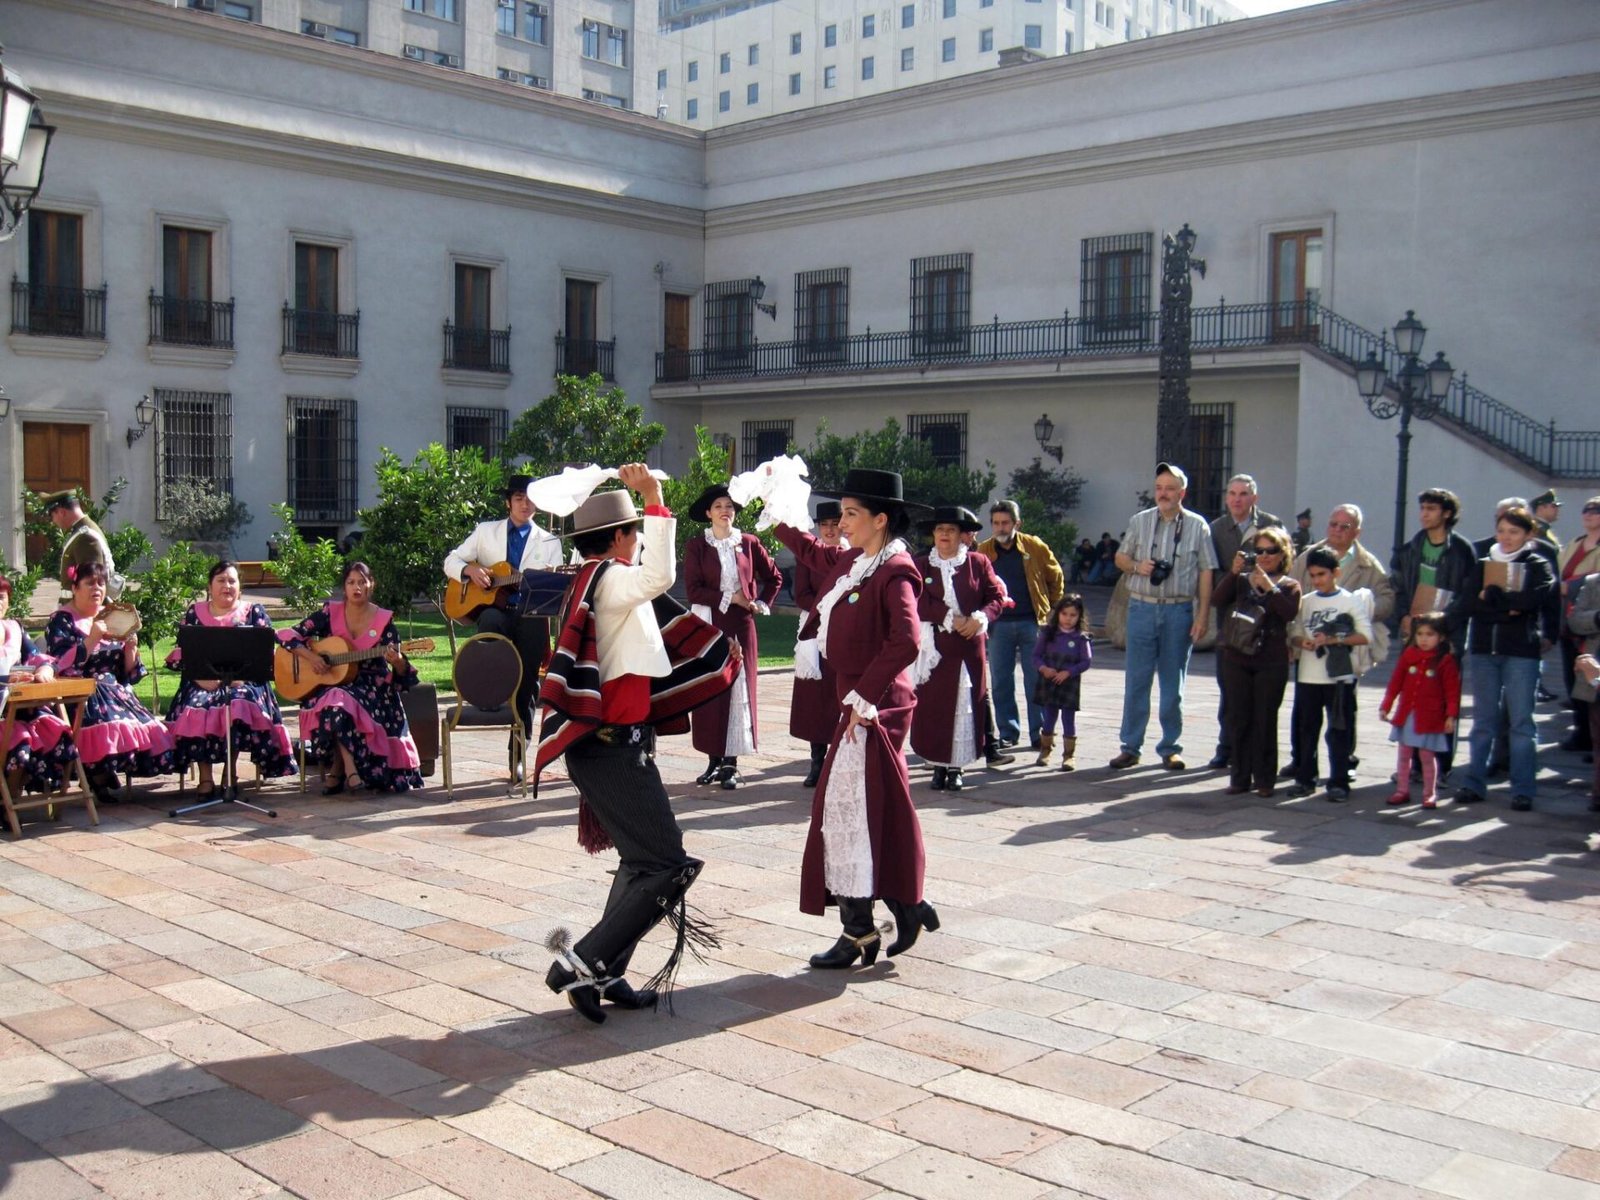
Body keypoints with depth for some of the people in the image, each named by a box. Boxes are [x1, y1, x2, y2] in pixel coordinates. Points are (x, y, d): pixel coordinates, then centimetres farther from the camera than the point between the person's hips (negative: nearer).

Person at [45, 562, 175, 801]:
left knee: (140, 723, -23)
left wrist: (130, 649, -3)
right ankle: (99, 776, -17)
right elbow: (63, 665, -15)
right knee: (106, 721, -34)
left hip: (114, 691, 5)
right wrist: (92, 639, -21)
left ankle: (104, 772, -9)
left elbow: (128, 672, 15)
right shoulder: (62, 620, 2)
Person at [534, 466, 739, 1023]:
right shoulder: (606, 578, -14)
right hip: (614, 747, -11)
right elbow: (658, 576, -36)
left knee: (642, 861, 17)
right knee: (666, 866, -10)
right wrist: (655, 501, -32)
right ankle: (581, 963, -9)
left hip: (613, 744, 11)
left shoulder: (594, 583, 16)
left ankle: (607, 975, 20)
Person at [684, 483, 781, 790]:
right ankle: (714, 760, 9)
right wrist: (730, 598, -11)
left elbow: (774, 577, 17)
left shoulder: (749, 543, 6)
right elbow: (693, 590, -7)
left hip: (740, 626, 1)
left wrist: (762, 604, 5)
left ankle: (731, 763, 3)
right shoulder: (696, 546, 1)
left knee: (739, 689, 0)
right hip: (707, 624, -1)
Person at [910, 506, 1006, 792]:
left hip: (969, 648, 0)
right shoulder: (920, 565, 6)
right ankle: (938, 765, 9)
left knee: (966, 706, 1)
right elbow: (917, 602, -6)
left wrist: (980, 618, -16)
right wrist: (949, 618, -17)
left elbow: (997, 598, 3)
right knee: (932, 708, -1)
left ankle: (956, 767, 10)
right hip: (934, 649, 0)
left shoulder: (978, 563, 6)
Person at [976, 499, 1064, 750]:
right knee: (1001, 682, 5)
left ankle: (1039, 734, 10)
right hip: (999, 624, 1)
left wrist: (1051, 611, 11)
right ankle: (1008, 732, 15)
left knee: (1036, 681, 2)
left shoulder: (1035, 547, 0)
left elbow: (1056, 578, 12)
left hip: (1031, 623, -1)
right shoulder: (983, 551, 2)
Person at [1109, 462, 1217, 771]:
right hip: (1142, 608, 1)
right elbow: (1120, 558, 15)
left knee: (1173, 683, 6)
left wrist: (1203, 616, -6)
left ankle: (1170, 747, 15)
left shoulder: (1197, 526, 2)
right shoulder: (1139, 522, 7)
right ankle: (1130, 747, 7)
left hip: (1179, 611, -1)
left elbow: (1206, 572, 1)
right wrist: (1137, 566, -8)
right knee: (1136, 680, 2)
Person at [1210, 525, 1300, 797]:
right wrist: (1233, 572, -14)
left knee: (1265, 721, 1)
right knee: (1238, 719, 5)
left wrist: (1269, 586, -21)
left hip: (1272, 662, -2)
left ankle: (1264, 779, 10)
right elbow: (1217, 600, -5)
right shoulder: (1242, 580, 11)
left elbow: (1290, 613, -14)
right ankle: (1239, 777, 12)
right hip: (1237, 658, 3)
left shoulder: (1289, 585, 5)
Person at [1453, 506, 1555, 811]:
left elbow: (1534, 598, -16)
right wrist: (1509, 609, -13)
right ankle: (1474, 783, 12)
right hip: (1482, 649, 3)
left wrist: (1492, 596, -9)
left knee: (1521, 721, -2)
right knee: (1483, 720, 7)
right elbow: (1470, 605, -3)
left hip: (1521, 651, -3)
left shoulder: (1537, 565, 5)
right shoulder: (1483, 564, 12)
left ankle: (1523, 789, 2)